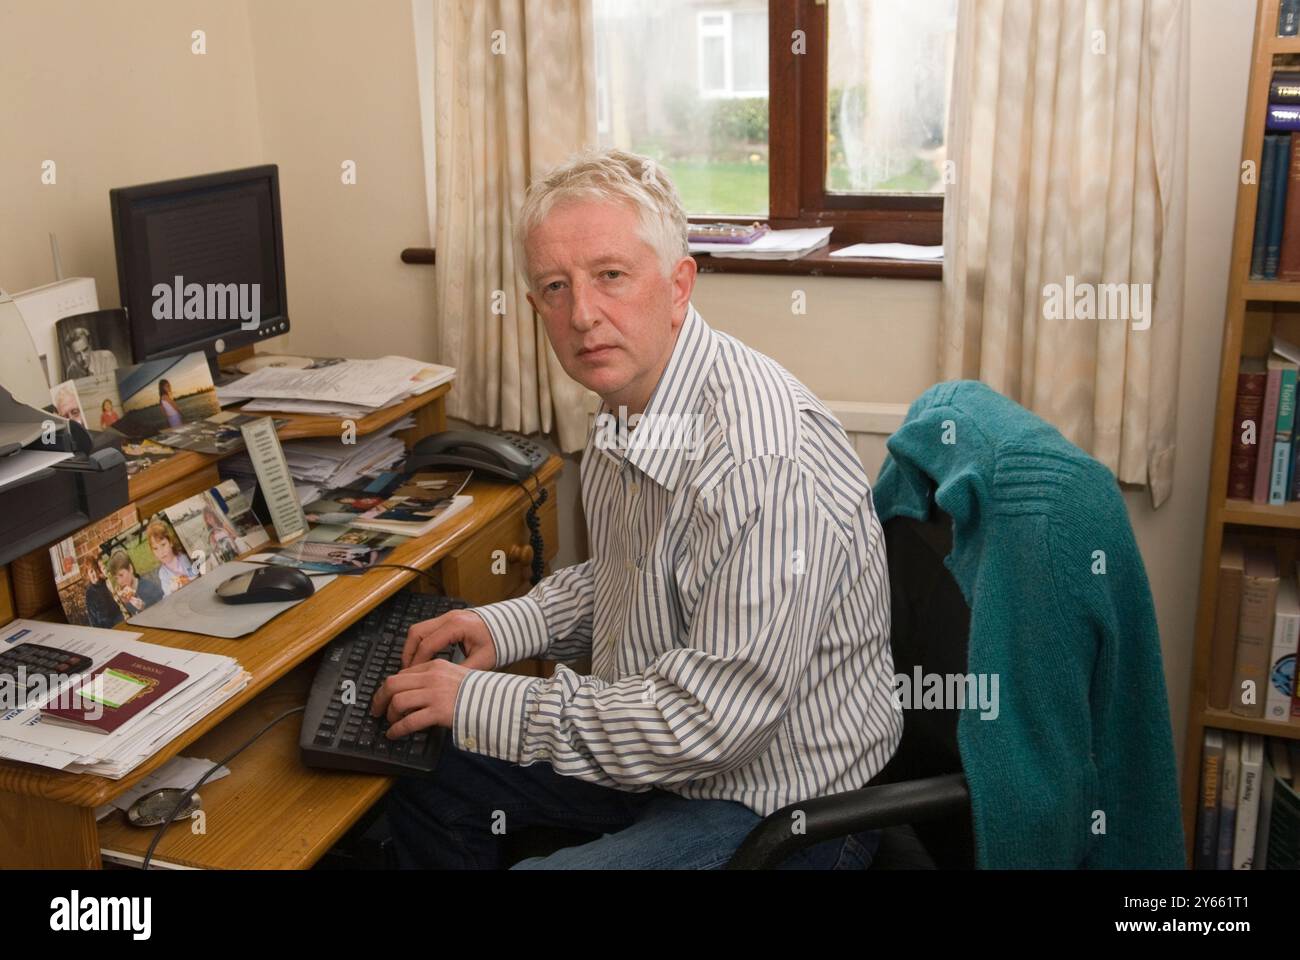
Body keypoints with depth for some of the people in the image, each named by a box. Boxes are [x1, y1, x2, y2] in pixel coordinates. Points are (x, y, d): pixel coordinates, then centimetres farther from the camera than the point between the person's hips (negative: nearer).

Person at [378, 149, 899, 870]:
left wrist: (481, 704, -22)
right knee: (421, 779, 12)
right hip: (661, 753, 9)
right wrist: (509, 626, 1)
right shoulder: (629, 406, -1)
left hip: (774, 806, -9)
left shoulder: (766, 460, -32)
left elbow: (709, 722, -30)